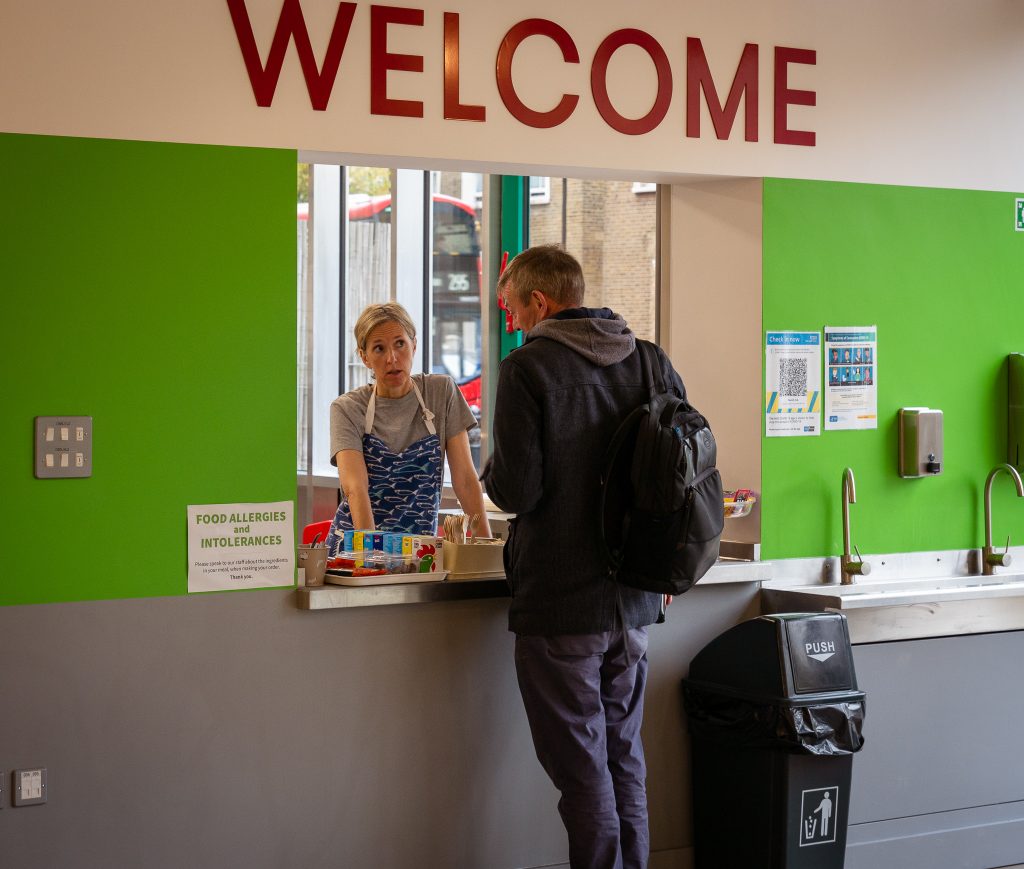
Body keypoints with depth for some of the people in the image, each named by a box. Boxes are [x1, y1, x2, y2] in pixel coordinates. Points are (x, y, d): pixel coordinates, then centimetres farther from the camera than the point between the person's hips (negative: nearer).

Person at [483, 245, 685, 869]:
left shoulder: (528, 368, -12)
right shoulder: (651, 361, 6)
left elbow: (516, 490, -17)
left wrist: (494, 470, 6)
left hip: (559, 602, -6)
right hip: (635, 603, 6)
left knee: (581, 767, 0)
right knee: (625, 755, 16)